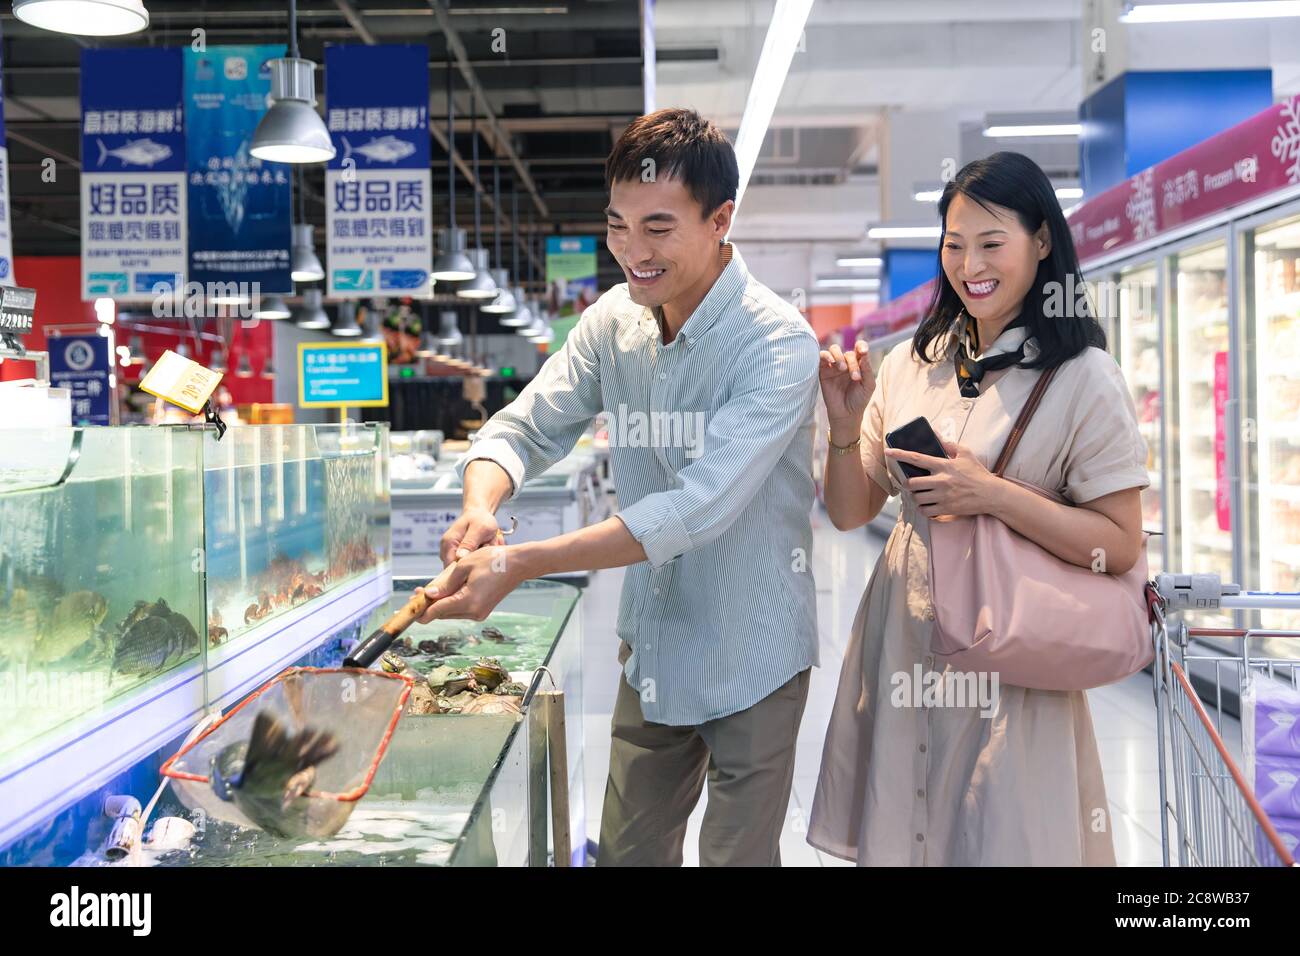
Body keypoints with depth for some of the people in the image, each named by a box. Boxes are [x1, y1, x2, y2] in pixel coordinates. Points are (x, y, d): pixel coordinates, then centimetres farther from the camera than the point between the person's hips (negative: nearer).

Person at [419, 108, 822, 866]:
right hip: (652, 650, 5)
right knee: (626, 851, 18)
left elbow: (699, 508, -30)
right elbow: (524, 430, 0)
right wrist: (480, 509, -24)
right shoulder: (614, 320, -3)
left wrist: (520, 564, -36)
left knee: (737, 855, 7)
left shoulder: (779, 345, -22)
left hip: (750, 660, -5)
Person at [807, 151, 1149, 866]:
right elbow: (848, 513, 8)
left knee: (1000, 844, 7)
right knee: (896, 840, 13)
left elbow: (1120, 546, -10)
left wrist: (993, 495, -19)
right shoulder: (910, 365, 5)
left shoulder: (1083, 379, -8)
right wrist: (846, 426, -10)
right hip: (901, 643, 4)